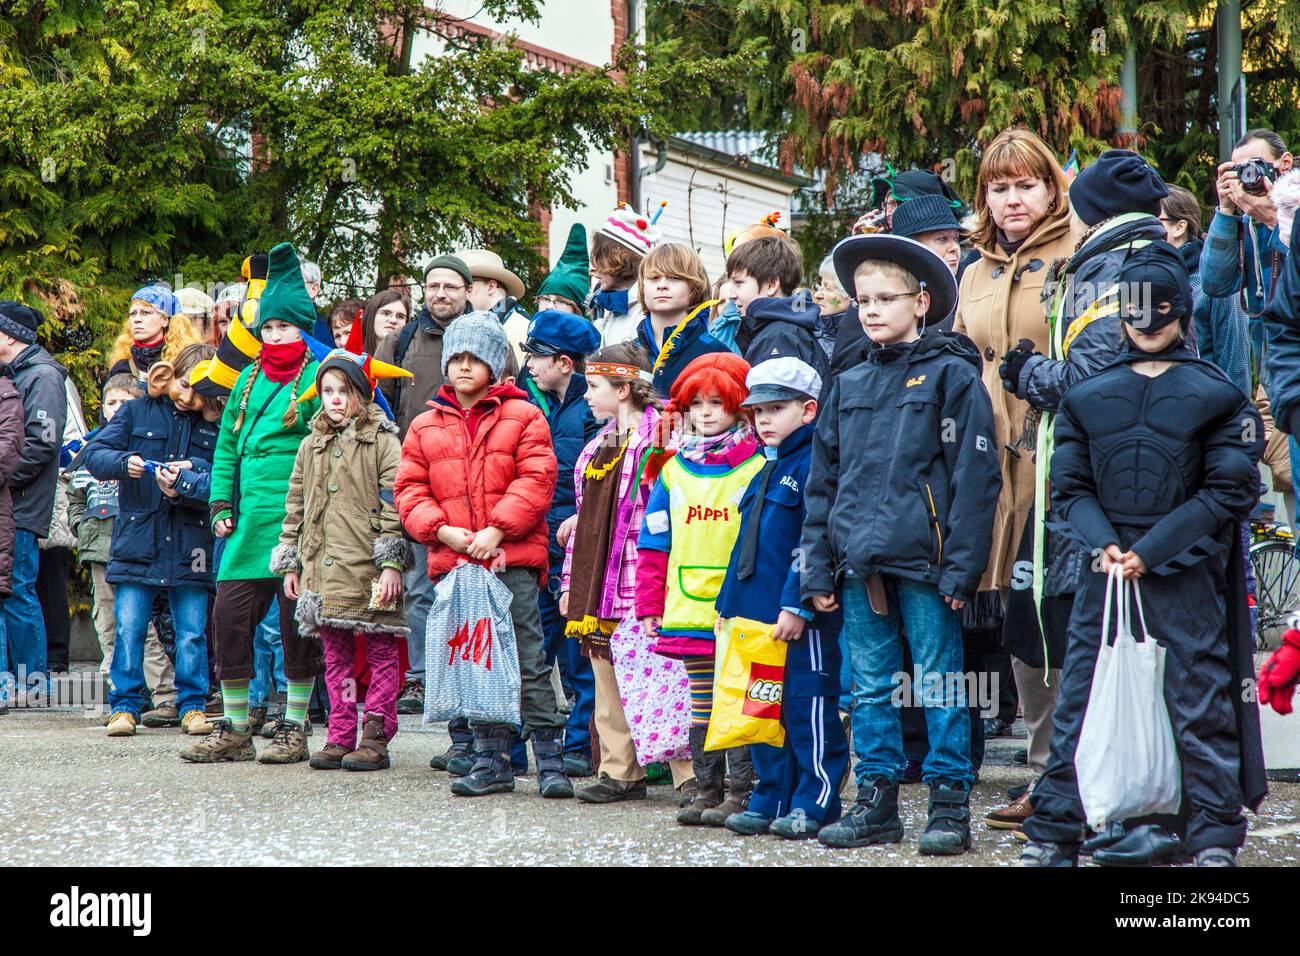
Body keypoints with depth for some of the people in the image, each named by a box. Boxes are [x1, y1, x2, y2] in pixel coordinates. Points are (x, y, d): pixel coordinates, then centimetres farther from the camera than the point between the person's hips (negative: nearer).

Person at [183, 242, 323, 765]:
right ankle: (233, 728, 10)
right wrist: (221, 505, 14)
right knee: (230, 614, 1)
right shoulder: (248, 379, 17)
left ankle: (294, 728, 8)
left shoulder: (317, 378, -1)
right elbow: (227, 446, 23)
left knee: (295, 619, -1)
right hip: (251, 520, 6)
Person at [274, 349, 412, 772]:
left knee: (380, 652, -1)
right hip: (323, 569, 6)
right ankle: (340, 737, 12)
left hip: (368, 569, -5)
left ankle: (375, 738, 1)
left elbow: (393, 505, -6)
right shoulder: (311, 446, 16)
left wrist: (391, 563, -12)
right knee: (335, 655, 8)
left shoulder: (382, 441, -1)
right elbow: (296, 505, 21)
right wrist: (290, 563, 16)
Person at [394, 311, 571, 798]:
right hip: (452, 560, 4)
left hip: (512, 560, -4)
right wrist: (442, 530, -7)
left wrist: (498, 529, -15)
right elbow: (410, 490, 10)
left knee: (527, 659, -6)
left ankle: (550, 759, -3)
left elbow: (535, 481, -5)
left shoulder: (522, 417, 4)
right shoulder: (425, 427, 14)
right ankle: (491, 761, 14)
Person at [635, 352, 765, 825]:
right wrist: (649, 603, 7)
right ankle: (706, 787, 16)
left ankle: (741, 792, 3)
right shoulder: (673, 470, 11)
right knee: (702, 704, 10)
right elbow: (654, 544, 13)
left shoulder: (758, 467, -1)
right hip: (688, 610, 4)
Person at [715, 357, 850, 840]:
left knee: (806, 705, -4)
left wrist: (797, 605, -21)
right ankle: (771, 798, 17)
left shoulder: (814, 464, -10)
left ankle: (814, 802, 2)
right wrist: (730, 602, 20)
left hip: (799, 617, -9)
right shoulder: (766, 470, 19)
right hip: (758, 612, 9)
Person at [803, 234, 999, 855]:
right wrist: (818, 569, 11)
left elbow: (974, 476, -7)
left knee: (940, 686, -1)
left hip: (922, 559, -6)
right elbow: (823, 482, 18)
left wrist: (961, 566, -13)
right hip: (859, 562, 6)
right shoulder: (849, 387, 15)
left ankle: (950, 804, 5)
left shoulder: (951, 375, -2)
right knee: (870, 688, 9)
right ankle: (875, 801, 16)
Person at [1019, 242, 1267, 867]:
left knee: (1201, 704, -1)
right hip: (1106, 571, 3)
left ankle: (1215, 839, 7)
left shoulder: (1215, 395, 1)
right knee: (1079, 702, 4)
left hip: (1186, 574, -3)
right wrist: (1103, 545, -11)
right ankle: (1052, 834, 10)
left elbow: (1228, 491, -5)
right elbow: (1070, 485, 9)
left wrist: (1150, 552, -12)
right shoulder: (1087, 396, 11)